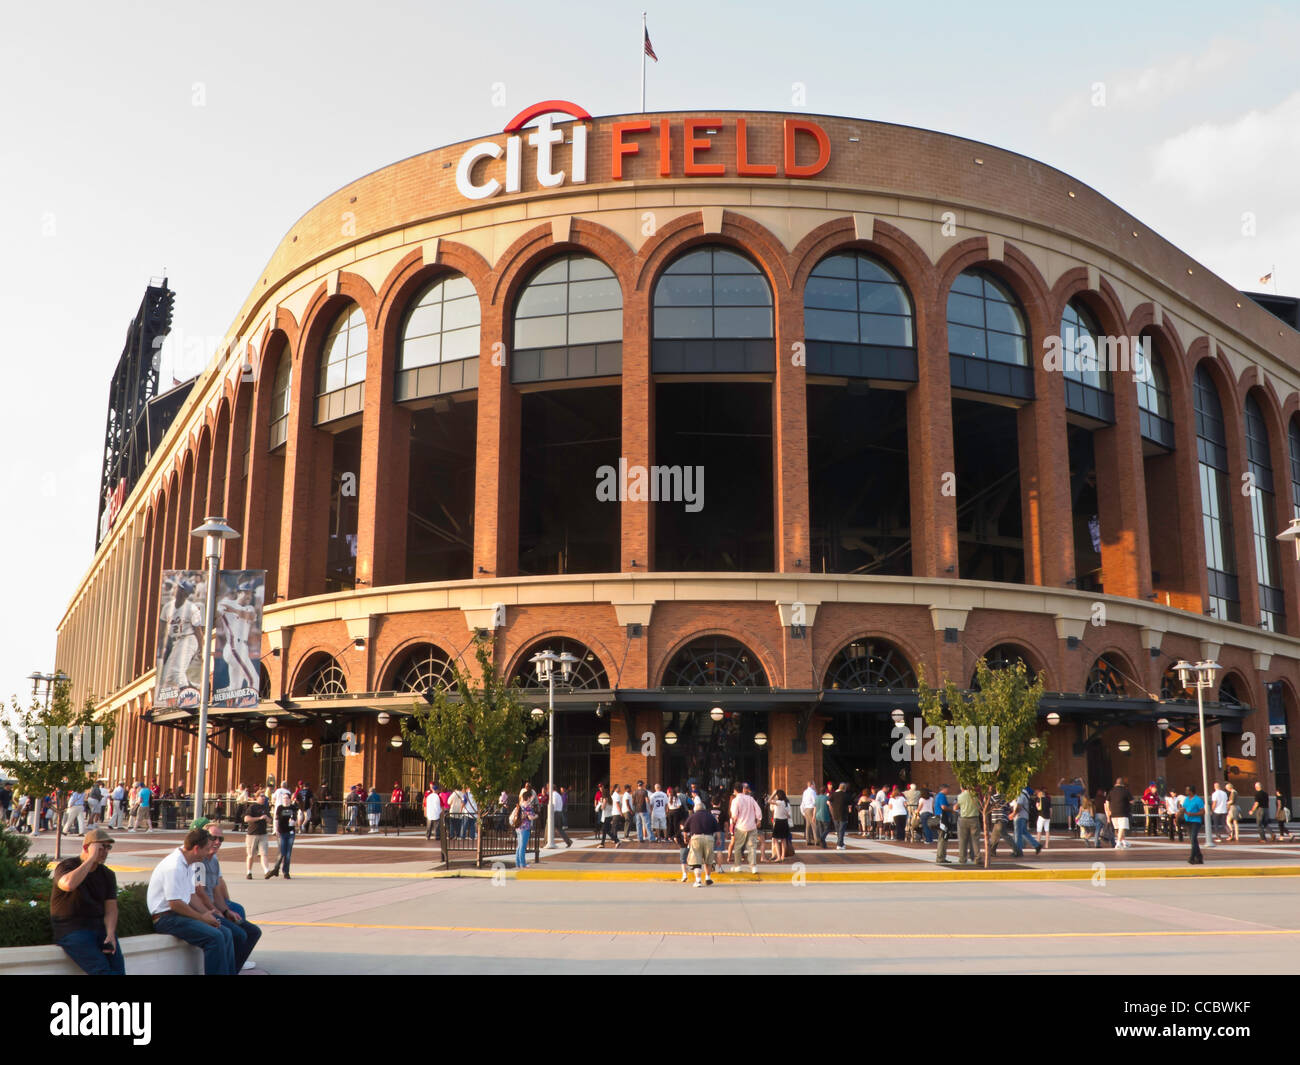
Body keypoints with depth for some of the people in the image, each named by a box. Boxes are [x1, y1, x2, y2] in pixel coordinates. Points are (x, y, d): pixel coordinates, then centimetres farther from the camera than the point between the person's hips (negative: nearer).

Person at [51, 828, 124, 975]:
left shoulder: (107, 875, 13)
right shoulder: (66, 866, -1)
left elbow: (111, 909, 7)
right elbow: (69, 884, -27)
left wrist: (110, 934, -11)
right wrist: (91, 859, -20)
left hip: (100, 928, 5)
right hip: (71, 931, -4)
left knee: (118, 969, -19)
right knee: (101, 969, -26)